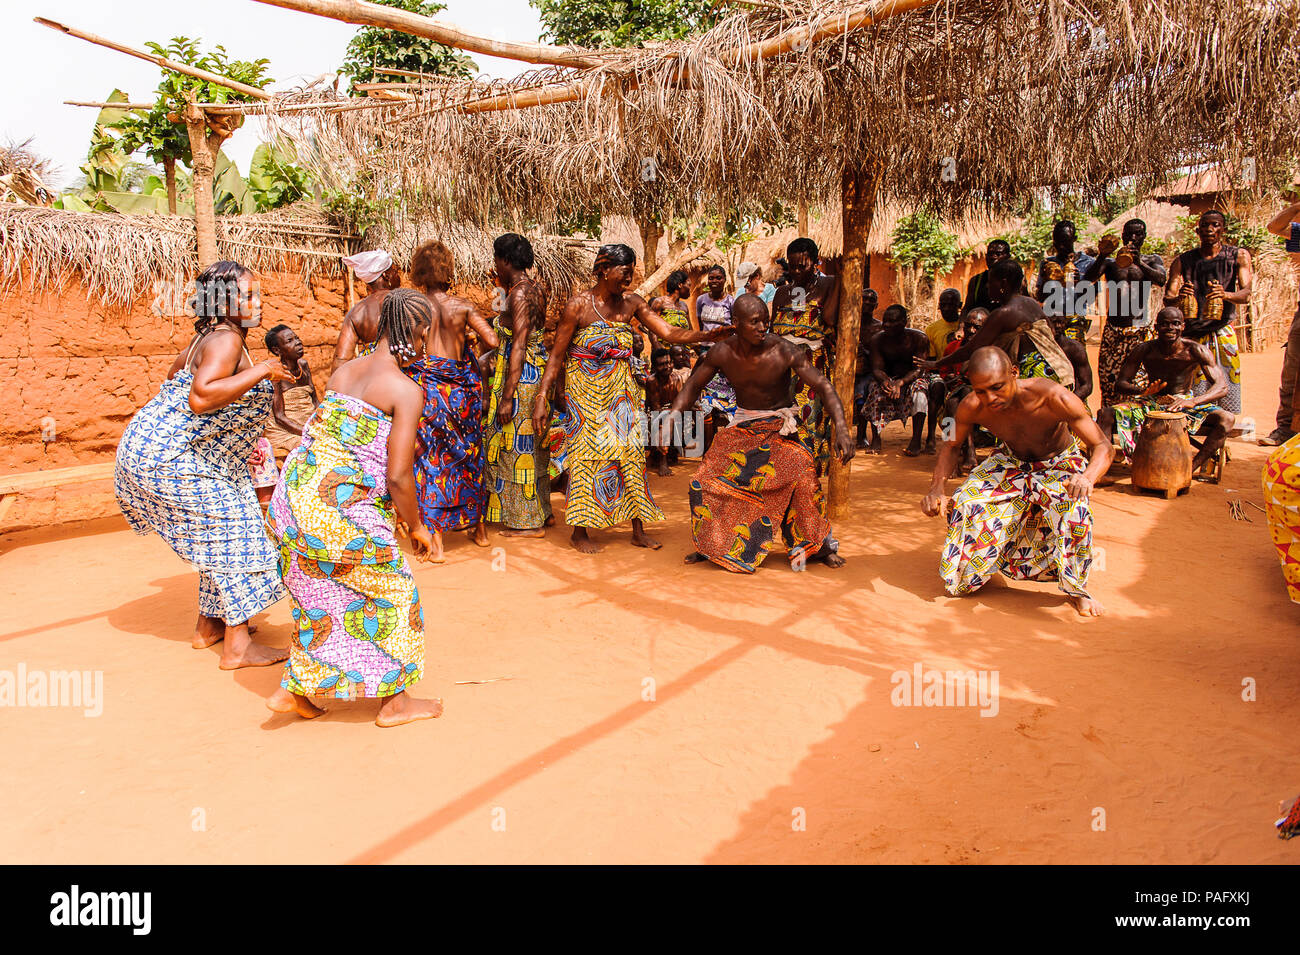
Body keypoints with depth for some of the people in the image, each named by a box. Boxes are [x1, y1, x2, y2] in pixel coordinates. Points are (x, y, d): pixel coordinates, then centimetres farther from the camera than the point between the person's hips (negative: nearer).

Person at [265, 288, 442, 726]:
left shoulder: (342, 371, 11)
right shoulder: (406, 391, -11)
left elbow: (320, 435, 16)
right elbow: (397, 477, -14)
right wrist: (417, 528, 1)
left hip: (294, 494, 8)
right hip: (342, 509, -7)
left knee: (322, 593, 25)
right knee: (391, 591, 12)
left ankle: (292, 690, 30)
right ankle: (394, 700, 22)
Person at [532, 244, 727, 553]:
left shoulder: (631, 303, 3)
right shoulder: (579, 305, -9)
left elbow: (669, 332, -2)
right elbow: (557, 355, -8)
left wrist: (708, 336, -17)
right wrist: (541, 397, -13)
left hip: (621, 389, 5)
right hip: (586, 389, -4)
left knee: (631, 452, 4)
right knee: (587, 454, -2)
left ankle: (638, 530, 13)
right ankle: (580, 531, 11)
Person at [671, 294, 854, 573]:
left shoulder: (784, 351, -23)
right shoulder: (722, 354, -12)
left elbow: (823, 386, -25)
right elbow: (693, 385, 3)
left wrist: (841, 427, -38)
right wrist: (674, 415, -12)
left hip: (780, 426, -3)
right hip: (743, 426, 3)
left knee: (802, 478, -26)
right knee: (705, 482, -4)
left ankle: (820, 546, -6)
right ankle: (711, 546, 18)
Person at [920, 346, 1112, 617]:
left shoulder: (1055, 399, -36)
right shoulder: (971, 408, -27)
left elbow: (1102, 446, -29)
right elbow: (951, 446, -6)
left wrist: (1088, 478, -53)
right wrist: (936, 488, -25)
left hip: (1059, 464, -3)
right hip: (1010, 462, 3)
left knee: (1073, 510, -35)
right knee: (965, 502, -20)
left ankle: (1076, 588, -10)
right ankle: (972, 574, 10)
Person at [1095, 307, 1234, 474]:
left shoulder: (1195, 351, -14)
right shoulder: (1144, 350, -9)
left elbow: (1222, 386, -20)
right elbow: (1120, 384, -8)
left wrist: (1193, 401, -41)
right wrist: (1142, 390, -33)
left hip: (1184, 405, 0)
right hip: (1151, 404, 1)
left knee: (1226, 419, -28)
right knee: (1105, 414, -24)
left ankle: (1192, 467, -37)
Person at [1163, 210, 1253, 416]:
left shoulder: (1238, 256, 1)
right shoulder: (1183, 261, 3)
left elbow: (1246, 294, -11)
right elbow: (1167, 299, -5)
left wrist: (1226, 294, -34)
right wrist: (1178, 298, -30)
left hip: (1223, 332, 0)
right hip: (1192, 333, 0)